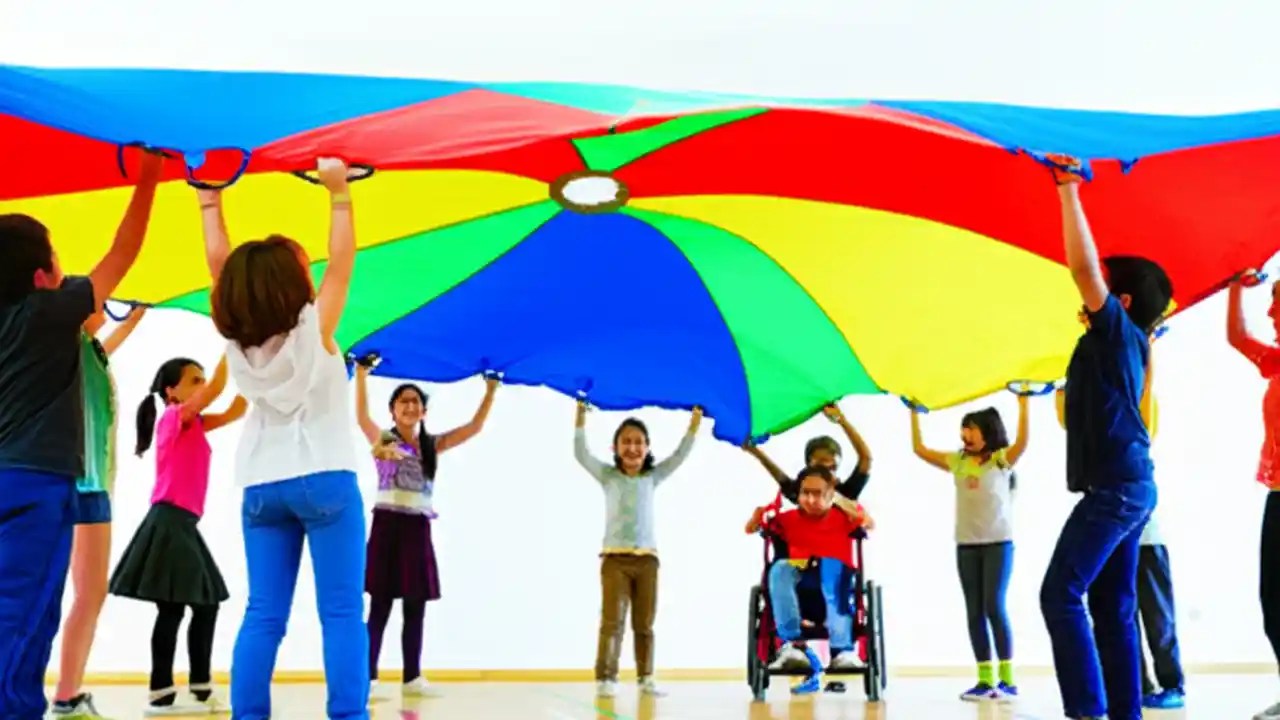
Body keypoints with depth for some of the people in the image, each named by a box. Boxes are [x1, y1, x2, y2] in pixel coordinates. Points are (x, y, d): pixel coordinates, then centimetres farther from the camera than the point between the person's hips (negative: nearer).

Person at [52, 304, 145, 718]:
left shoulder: (91, 351, 19)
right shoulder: (74, 343, -4)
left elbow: (110, 343, 40)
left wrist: (137, 313, 42)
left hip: (93, 483, 9)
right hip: (82, 484, -9)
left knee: (92, 595, 9)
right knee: (89, 595, -11)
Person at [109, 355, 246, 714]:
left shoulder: (193, 424, 18)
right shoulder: (173, 416, -6)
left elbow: (234, 412, 11)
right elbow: (215, 390, -19)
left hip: (183, 523, 10)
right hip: (169, 521, -9)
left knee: (206, 604, 10)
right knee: (171, 608, -8)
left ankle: (201, 690, 14)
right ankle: (161, 694, -4)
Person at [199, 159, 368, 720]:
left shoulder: (237, 339, 2)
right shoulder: (314, 329, -8)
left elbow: (219, 265, 12)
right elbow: (341, 263, -5)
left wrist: (209, 203, 21)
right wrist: (338, 194, 1)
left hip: (261, 486, 5)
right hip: (323, 480, -5)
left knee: (263, 616, 6)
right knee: (341, 611, -4)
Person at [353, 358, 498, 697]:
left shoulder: (432, 445, 13)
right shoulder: (383, 440, 1)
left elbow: (474, 427, 8)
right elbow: (362, 417, -19)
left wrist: (491, 389, 4)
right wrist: (361, 375, -29)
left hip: (418, 528, 4)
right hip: (388, 525, -4)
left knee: (415, 608, 8)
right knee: (380, 606, -3)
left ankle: (413, 677, 15)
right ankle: (369, 677, 2)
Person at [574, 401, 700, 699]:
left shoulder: (653, 477, 9)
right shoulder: (608, 476, 3)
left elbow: (679, 456, 5)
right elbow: (581, 454, -5)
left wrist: (693, 426, -3)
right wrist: (580, 419, -14)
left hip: (647, 559, 2)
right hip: (615, 559, -2)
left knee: (644, 624, 8)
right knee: (612, 620, -10)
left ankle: (646, 678, 14)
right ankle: (605, 678, -10)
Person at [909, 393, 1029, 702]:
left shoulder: (1002, 458, -3)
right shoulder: (958, 461, 10)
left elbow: (1022, 442, -22)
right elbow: (920, 449, 14)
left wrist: (1023, 405, -25)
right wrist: (915, 414, 15)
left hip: (998, 542, -5)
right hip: (966, 544, 5)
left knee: (995, 607, -10)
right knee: (974, 611, 3)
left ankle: (1007, 679, -4)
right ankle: (985, 679, 7)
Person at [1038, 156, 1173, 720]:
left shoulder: (1118, 330, -7)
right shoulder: (1122, 342, 18)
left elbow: (1083, 268, -21)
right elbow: (1088, 273, 32)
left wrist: (1069, 192, -18)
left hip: (1114, 488, -10)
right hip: (1127, 486, 10)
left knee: (1061, 592, -13)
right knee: (1113, 606, 9)